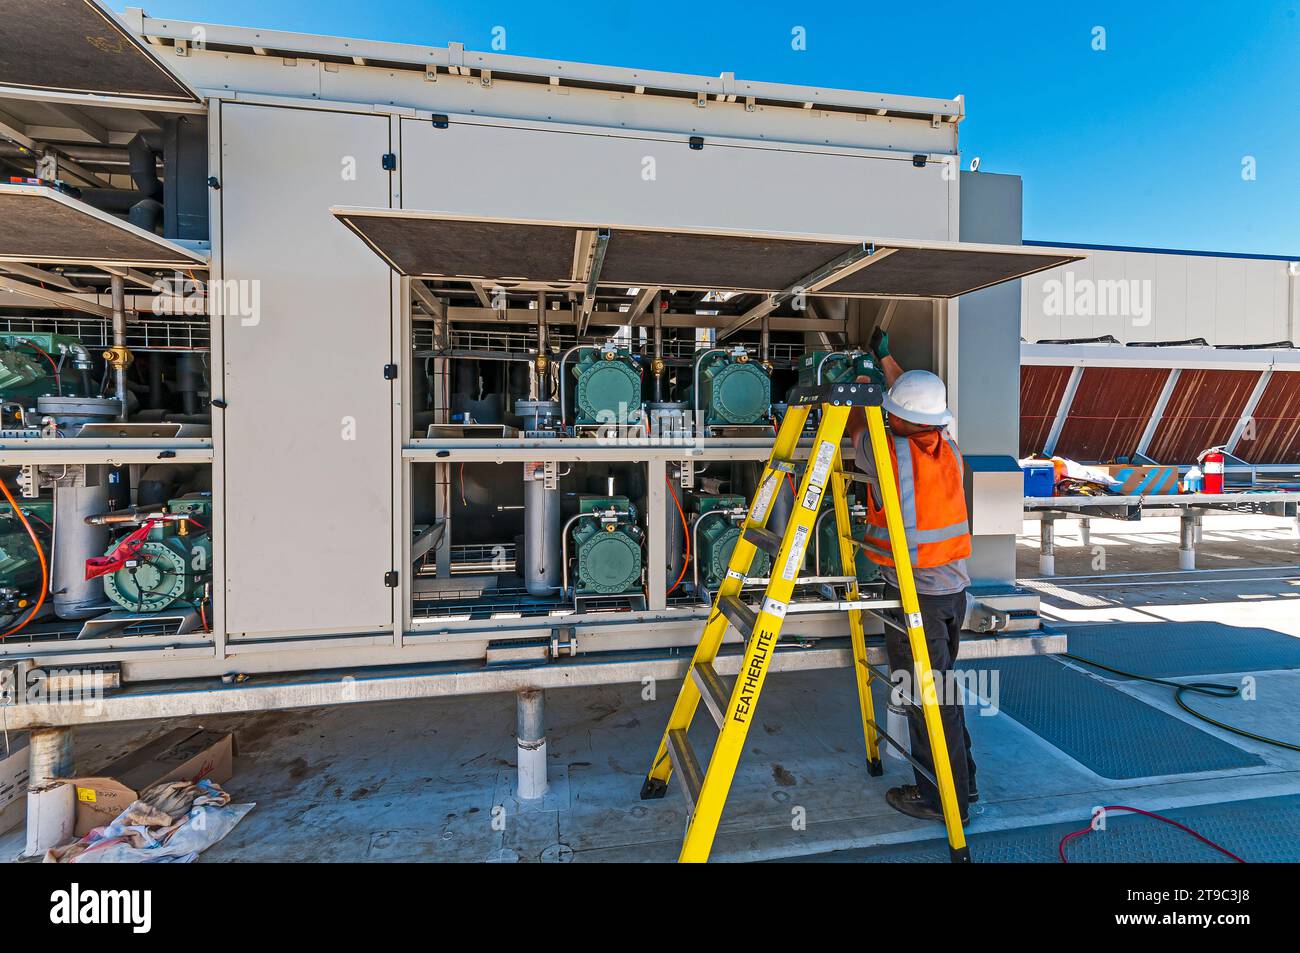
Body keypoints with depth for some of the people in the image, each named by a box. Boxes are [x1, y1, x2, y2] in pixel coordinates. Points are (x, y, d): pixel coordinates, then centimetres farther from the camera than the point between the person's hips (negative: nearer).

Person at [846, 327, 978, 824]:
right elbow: (921, 410, 22)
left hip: (914, 593, -8)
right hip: (953, 586, 8)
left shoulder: (890, 453, -18)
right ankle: (964, 780, 36)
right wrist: (886, 360, 30)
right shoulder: (949, 449, 2)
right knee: (942, 686, 21)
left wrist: (861, 383, 22)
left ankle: (942, 797, 20)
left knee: (925, 695, 5)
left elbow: (856, 429, 4)